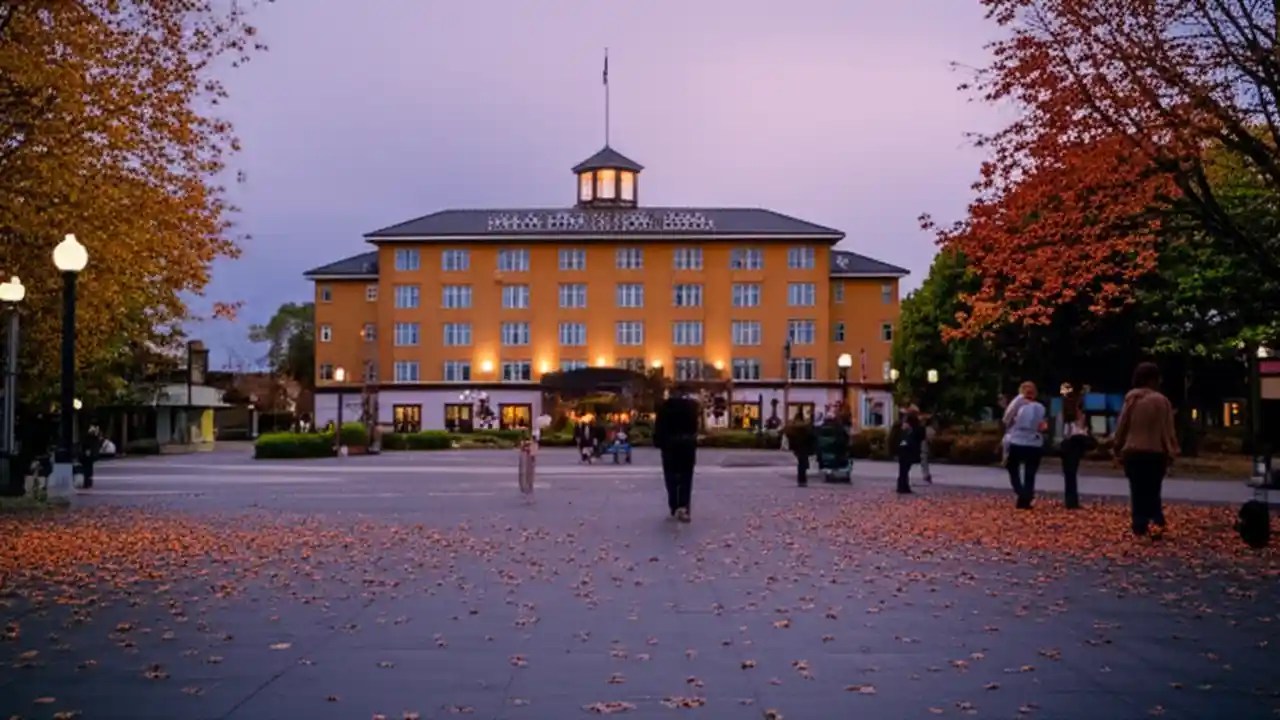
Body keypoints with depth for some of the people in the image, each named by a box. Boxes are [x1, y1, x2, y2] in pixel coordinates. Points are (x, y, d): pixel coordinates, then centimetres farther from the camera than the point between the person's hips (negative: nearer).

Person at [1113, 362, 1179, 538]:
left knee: (1137, 492, 7)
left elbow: (1121, 428, 3)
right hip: (1155, 453, -1)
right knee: (1153, 491, 9)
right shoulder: (1161, 401, -5)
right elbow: (1167, 430, -4)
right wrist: (1171, 453, 2)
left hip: (1132, 452, 1)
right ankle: (1156, 522, -8)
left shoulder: (1131, 400, 2)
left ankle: (1140, 526, 3)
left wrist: (1119, 450, 11)